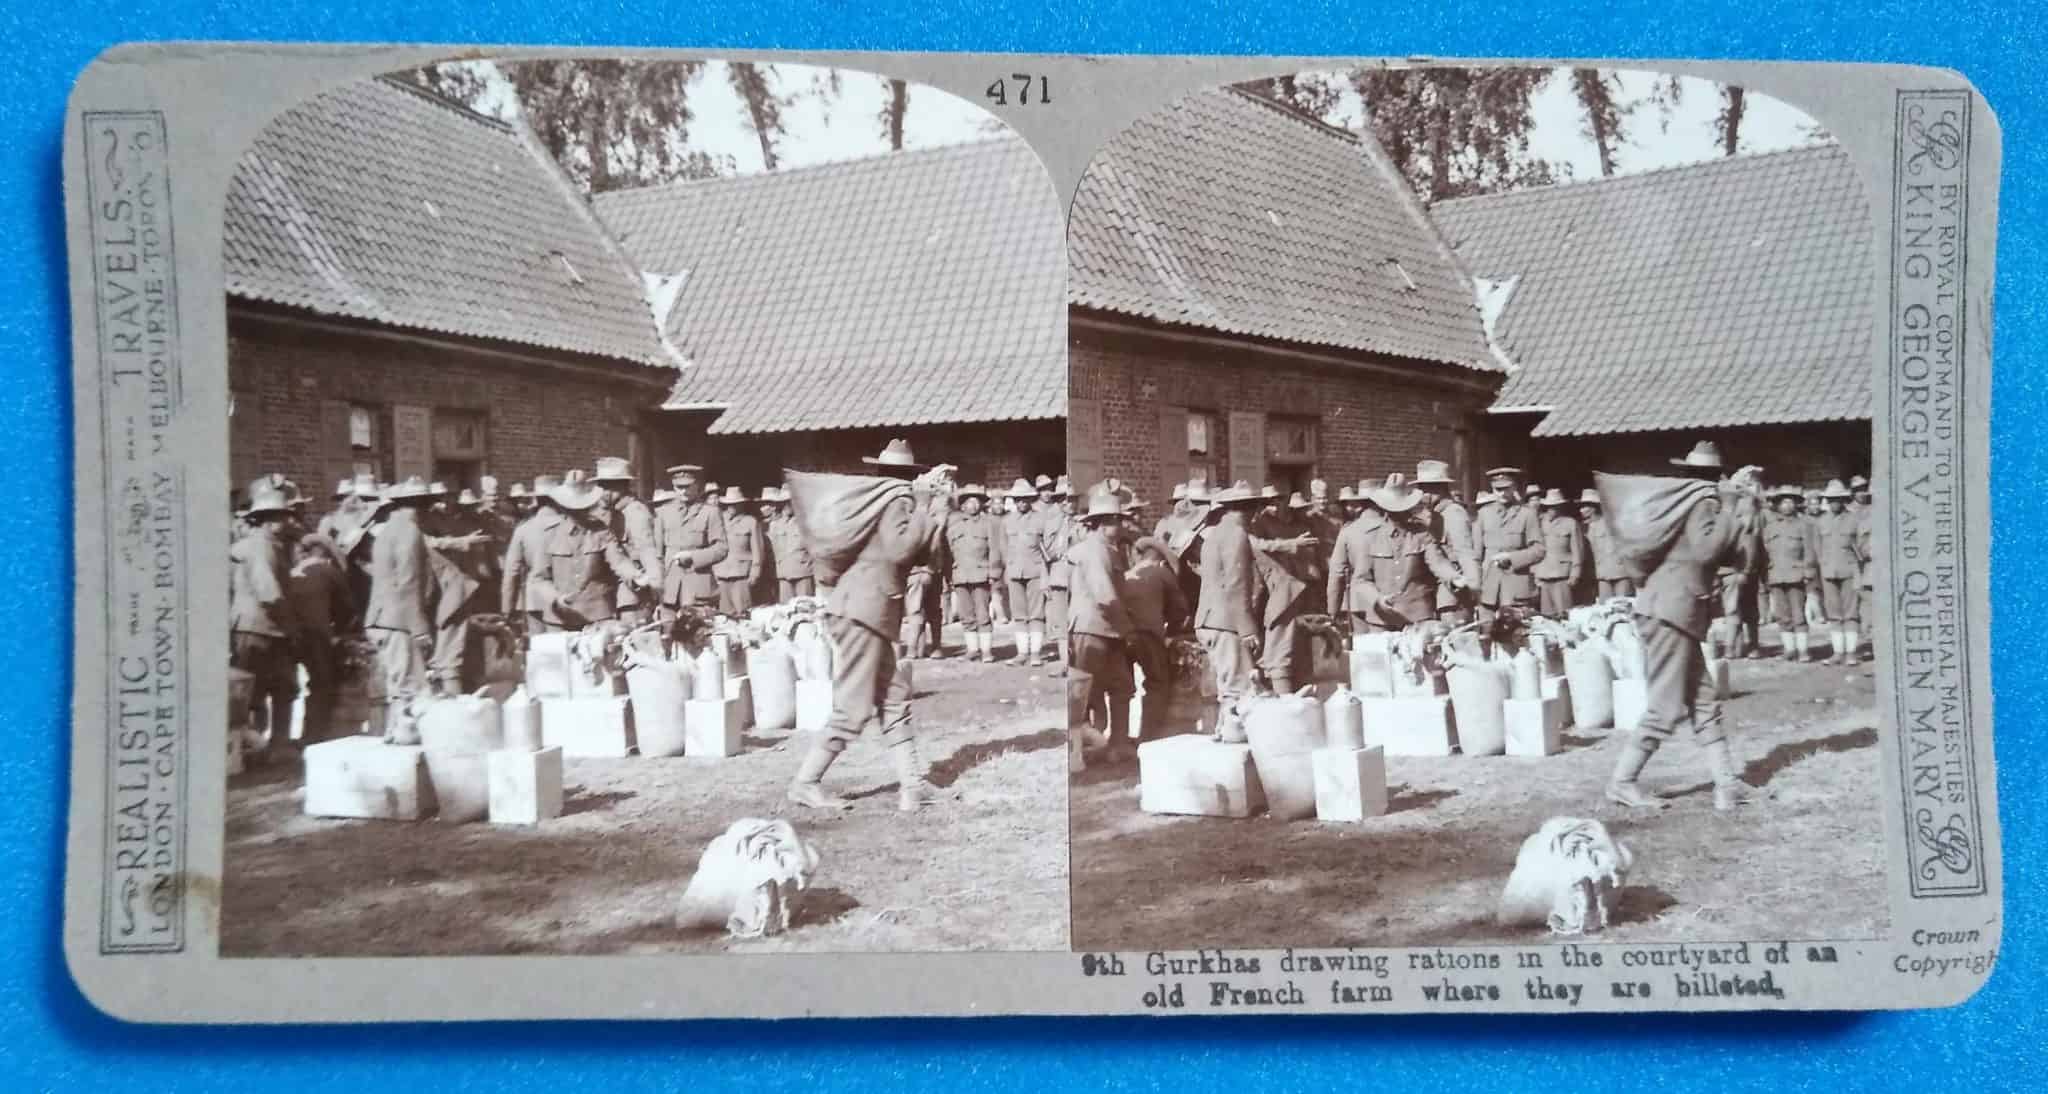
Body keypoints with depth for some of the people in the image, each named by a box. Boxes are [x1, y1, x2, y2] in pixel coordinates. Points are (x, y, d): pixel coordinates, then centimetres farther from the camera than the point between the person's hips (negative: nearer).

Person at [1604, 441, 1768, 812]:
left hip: (1677, 614, 10)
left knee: (1704, 704, 9)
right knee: (1666, 709, -6)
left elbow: (1727, 553, 18)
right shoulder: (1704, 500, -8)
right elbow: (1705, 551, -23)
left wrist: (1739, 506, 9)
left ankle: (1727, 784, 10)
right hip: (1671, 612, -10)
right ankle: (1621, 783, 0)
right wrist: (1733, 511, -15)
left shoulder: (1699, 500, 18)